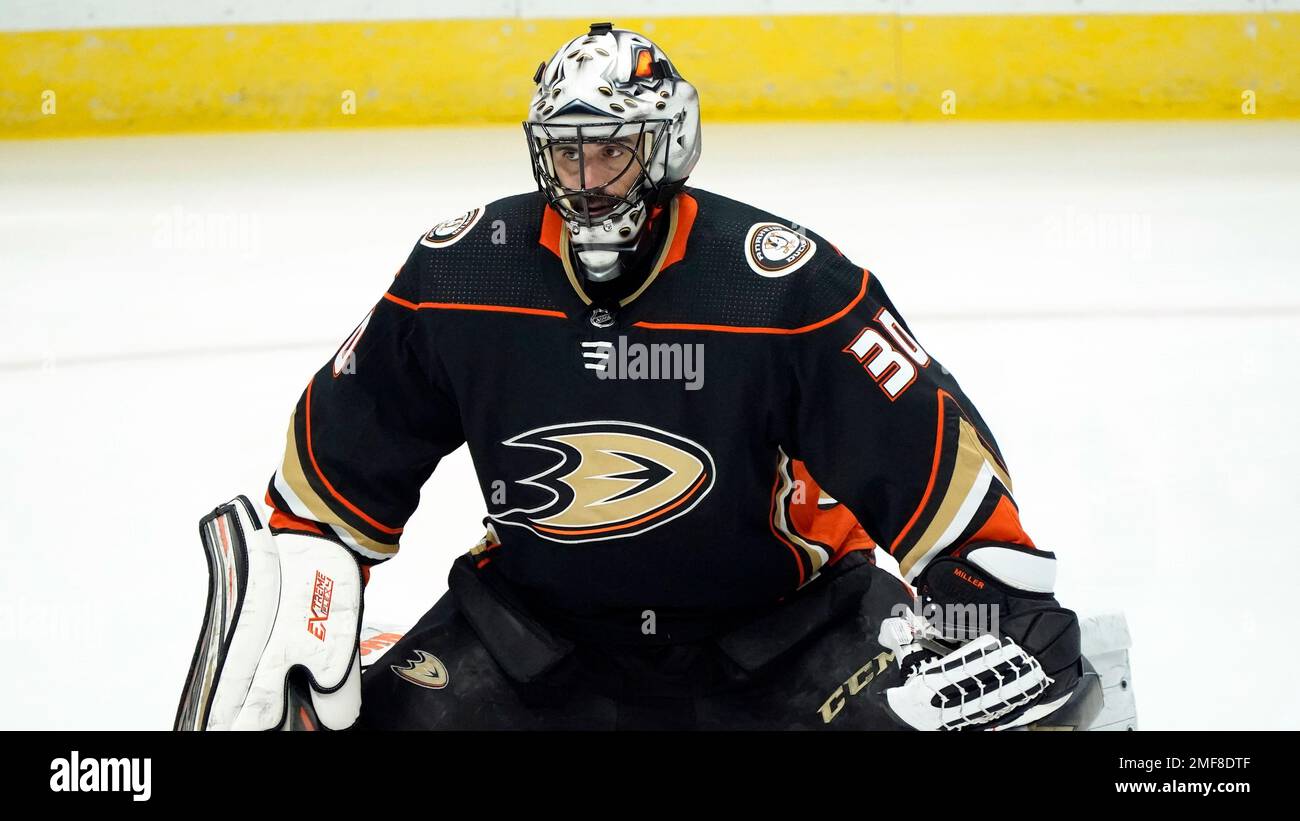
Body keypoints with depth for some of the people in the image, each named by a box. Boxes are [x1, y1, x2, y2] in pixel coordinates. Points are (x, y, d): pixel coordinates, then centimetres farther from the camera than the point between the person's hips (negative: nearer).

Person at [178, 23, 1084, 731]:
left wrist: (998, 596, -22)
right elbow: (345, 445, 2)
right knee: (399, 711, -15)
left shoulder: (788, 284, -20)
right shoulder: (458, 276, -11)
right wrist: (299, 581, 1)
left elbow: (924, 444, -18)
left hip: (779, 609, -2)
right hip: (537, 613, 2)